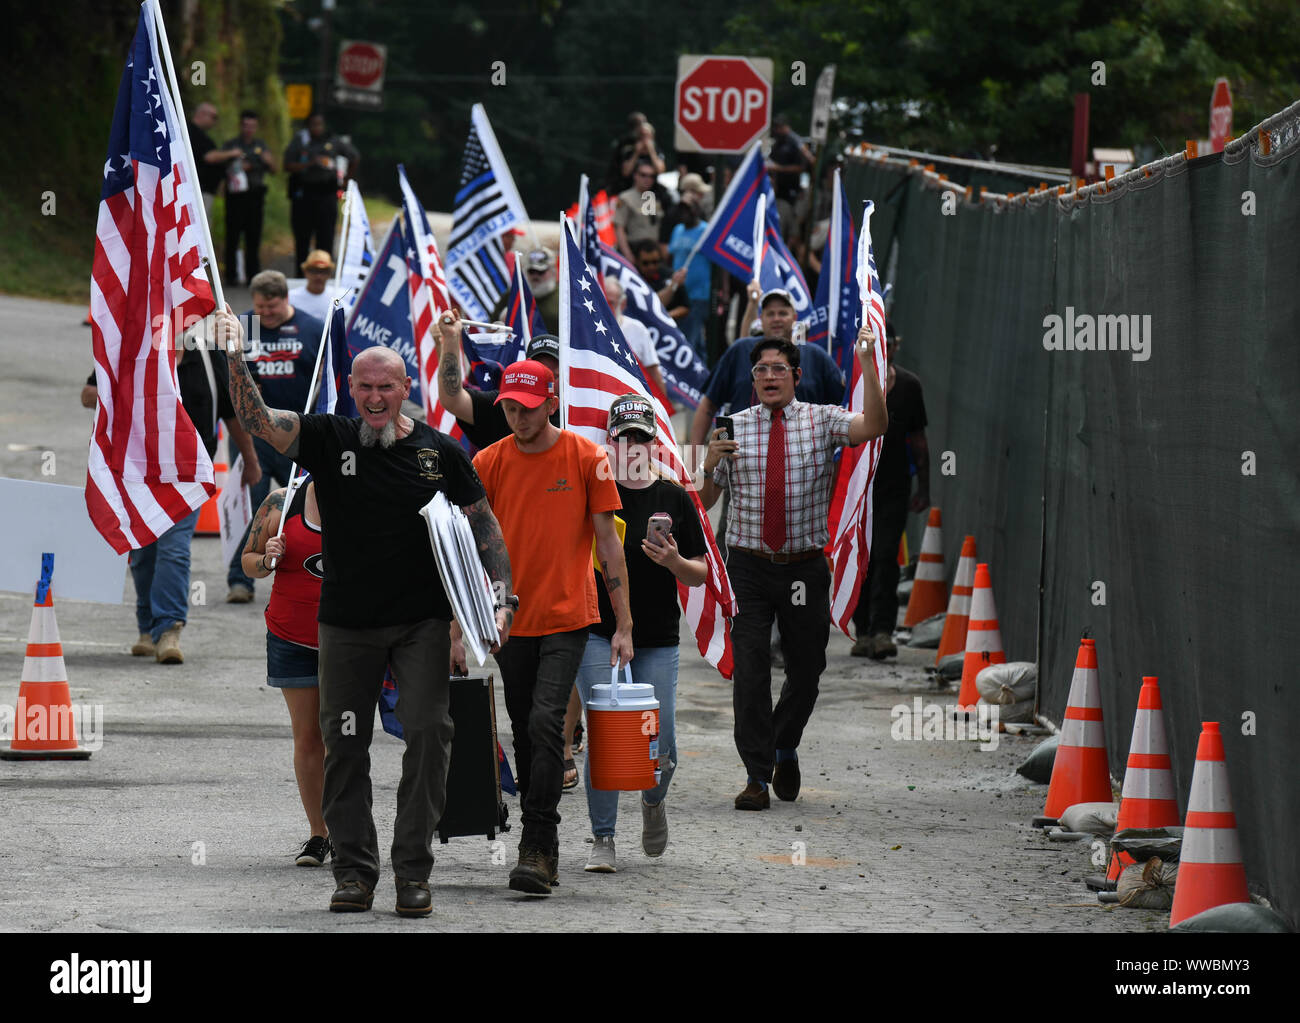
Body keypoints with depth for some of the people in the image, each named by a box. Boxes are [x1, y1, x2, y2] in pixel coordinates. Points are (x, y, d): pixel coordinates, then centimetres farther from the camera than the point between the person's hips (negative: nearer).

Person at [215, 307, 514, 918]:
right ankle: (354, 871, 13)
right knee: (344, 745, 4)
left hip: (422, 621, -1)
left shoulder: (440, 452, 3)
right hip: (347, 624, 1)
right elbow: (255, 419, -10)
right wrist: (235, 358, -25)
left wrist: (501, 598, -4)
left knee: (428, 734, -10)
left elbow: (484, 529, 7)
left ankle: (413, 870, -2)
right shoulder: (328, 440, 2)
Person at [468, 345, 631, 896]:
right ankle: (543, 850, 17)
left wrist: (623, 624, -3)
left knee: (545, 721, -17)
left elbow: (607, 541, -1)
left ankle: (537, 848, -17)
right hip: (512, 619, 3)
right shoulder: (489, 463, 3)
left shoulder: (586, 458, -3)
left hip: (567, 618, -3)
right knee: (525, 734, 8)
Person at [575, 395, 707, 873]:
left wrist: (675, 562, -11)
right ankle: (603, 839, -1)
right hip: (598, 633, -1)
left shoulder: (674, 499, 7)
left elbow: (700, 576, 10)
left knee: (659, 744, -4)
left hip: (657, 639, 1)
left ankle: (653, 801, 29)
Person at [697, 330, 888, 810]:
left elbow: (874, 425, -19)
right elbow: (703, 501, 5)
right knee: (749, 669, -8)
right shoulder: (733, 428, 3)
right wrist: (708, 465, -16)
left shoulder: (822, 421, 1)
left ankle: (785, 749, 36)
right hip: (749, 567, 0)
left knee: (806, 670, 9)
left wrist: (866, 361, -26)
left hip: (805, 568, 0)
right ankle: (757, 776, -2)